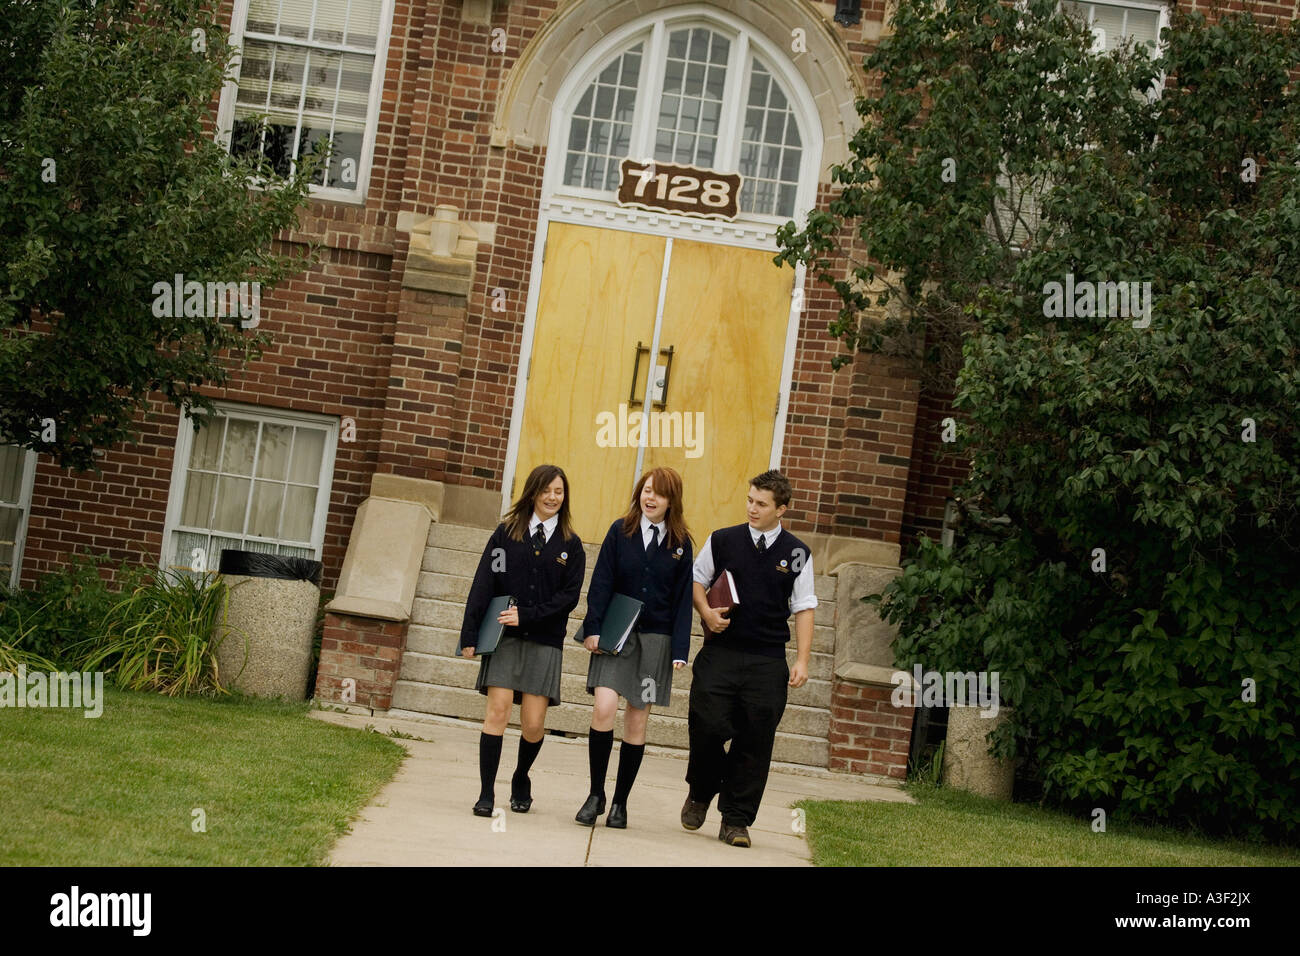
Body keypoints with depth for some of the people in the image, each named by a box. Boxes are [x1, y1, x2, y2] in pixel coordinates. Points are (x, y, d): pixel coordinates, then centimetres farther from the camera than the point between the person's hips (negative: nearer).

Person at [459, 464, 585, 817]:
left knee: (533, 724, -2)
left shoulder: (570, 545, 7)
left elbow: (569, 596, 0)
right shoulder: (507, 532, 5)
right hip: (504, 638, -1)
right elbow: (484, 583, 1)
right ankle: (486, 794, -4)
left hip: (545, 642, 1)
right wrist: (470, 634, -5)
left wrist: (526, 615, -11)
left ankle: (521, 781, 26)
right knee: (498, 710, -10)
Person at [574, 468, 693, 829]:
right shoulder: (620, 531, 2)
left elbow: (683, 599, 4)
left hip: (655, 640, 1)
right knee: (604, 707, -17)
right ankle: (596, 794, -2)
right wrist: (593, 629, -8)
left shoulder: (680, 544, 4)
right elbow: (601, 583, 1)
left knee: (637, 721, 3)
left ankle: (620, 803, 15)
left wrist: (680, 650, -3)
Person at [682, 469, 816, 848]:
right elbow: (696, 580, 15)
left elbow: (803, 608, 6)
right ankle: (700, 792, 23)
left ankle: (736, 820, 11)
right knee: (707, 727, -7)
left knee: (755, 742, 0)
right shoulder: (722, 541, 5)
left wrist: (802, 660, -1)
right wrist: (706, 612, -4)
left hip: (768, 661, 0)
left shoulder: (797, 554, 5)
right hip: (720, 651, 0)